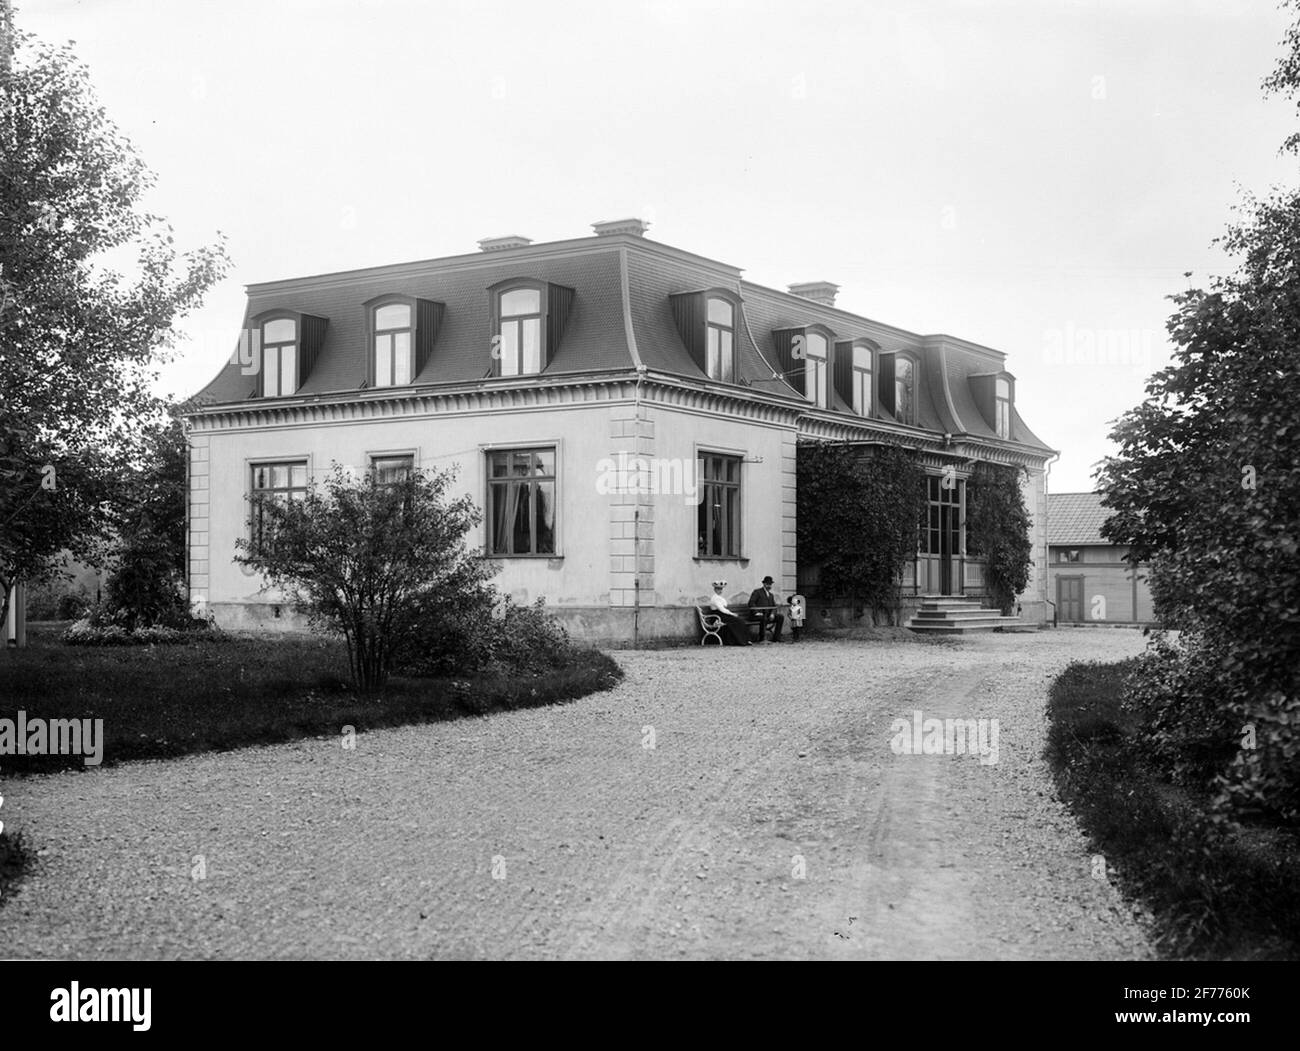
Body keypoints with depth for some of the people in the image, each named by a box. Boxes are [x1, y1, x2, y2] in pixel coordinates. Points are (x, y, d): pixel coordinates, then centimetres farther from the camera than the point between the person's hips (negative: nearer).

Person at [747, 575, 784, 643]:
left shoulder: (771, 595, 23)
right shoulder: (757, 592, 2)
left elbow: (774, 607, 16)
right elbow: (751, 603, -8)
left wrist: (772, 614, -6)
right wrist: (757, 612, -20)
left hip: (768, 614, 7)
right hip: (758, 615, -7)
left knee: (781, 617, -14)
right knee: (764, 618, -39)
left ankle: (776, 638, -15)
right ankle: (762, 638, -32)